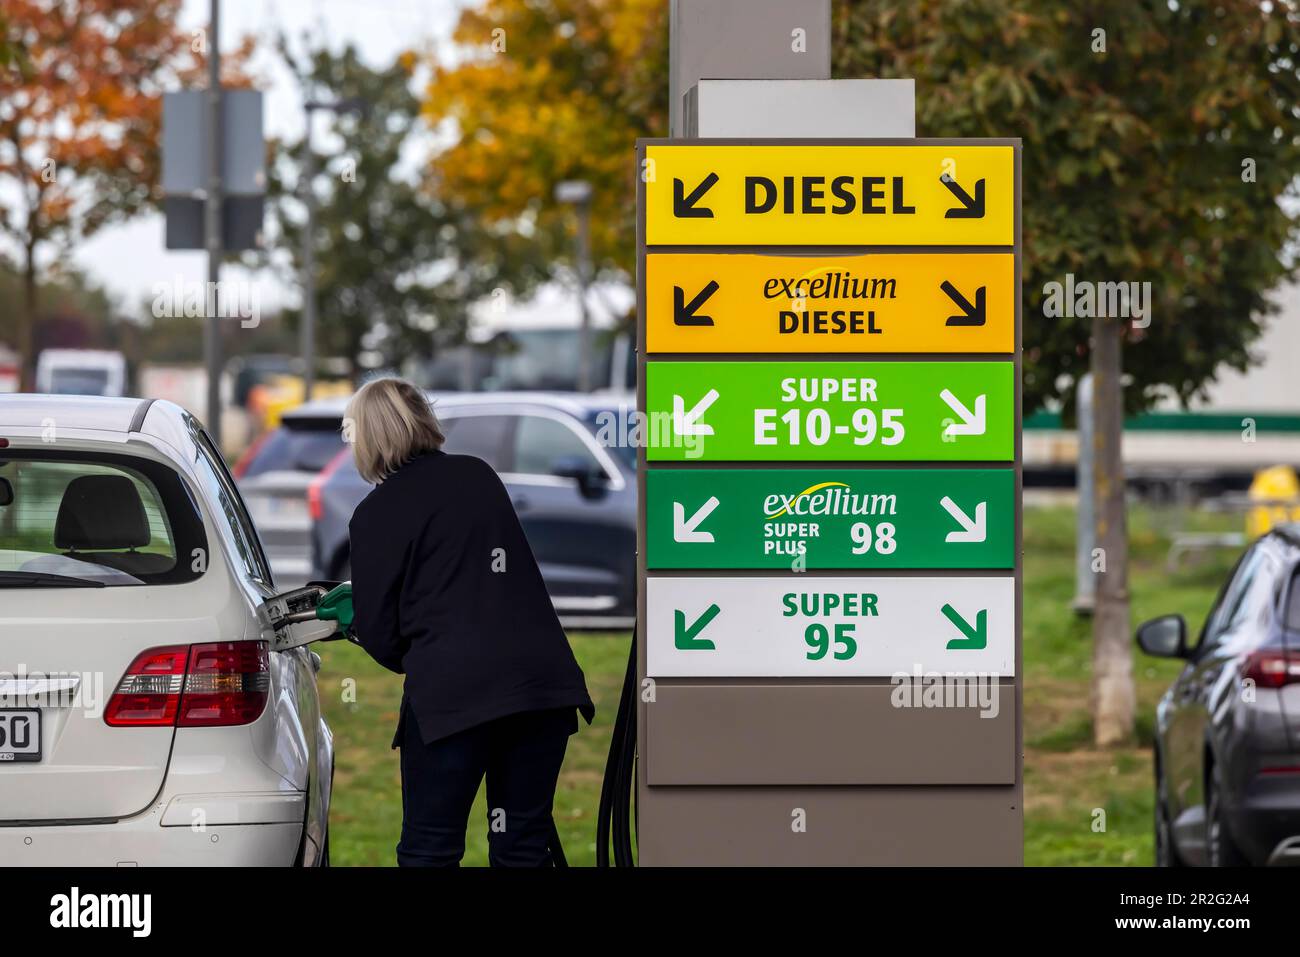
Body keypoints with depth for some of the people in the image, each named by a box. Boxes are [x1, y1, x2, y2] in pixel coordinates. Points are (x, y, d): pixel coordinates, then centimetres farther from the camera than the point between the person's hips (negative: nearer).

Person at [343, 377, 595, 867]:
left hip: (452, 692, -5)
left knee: (429, 850, 3)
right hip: (544, 676, 5)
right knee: (523, 848, 9)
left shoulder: (376, 514, -2)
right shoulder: (480, 476, 16)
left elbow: (378, 633, 0)